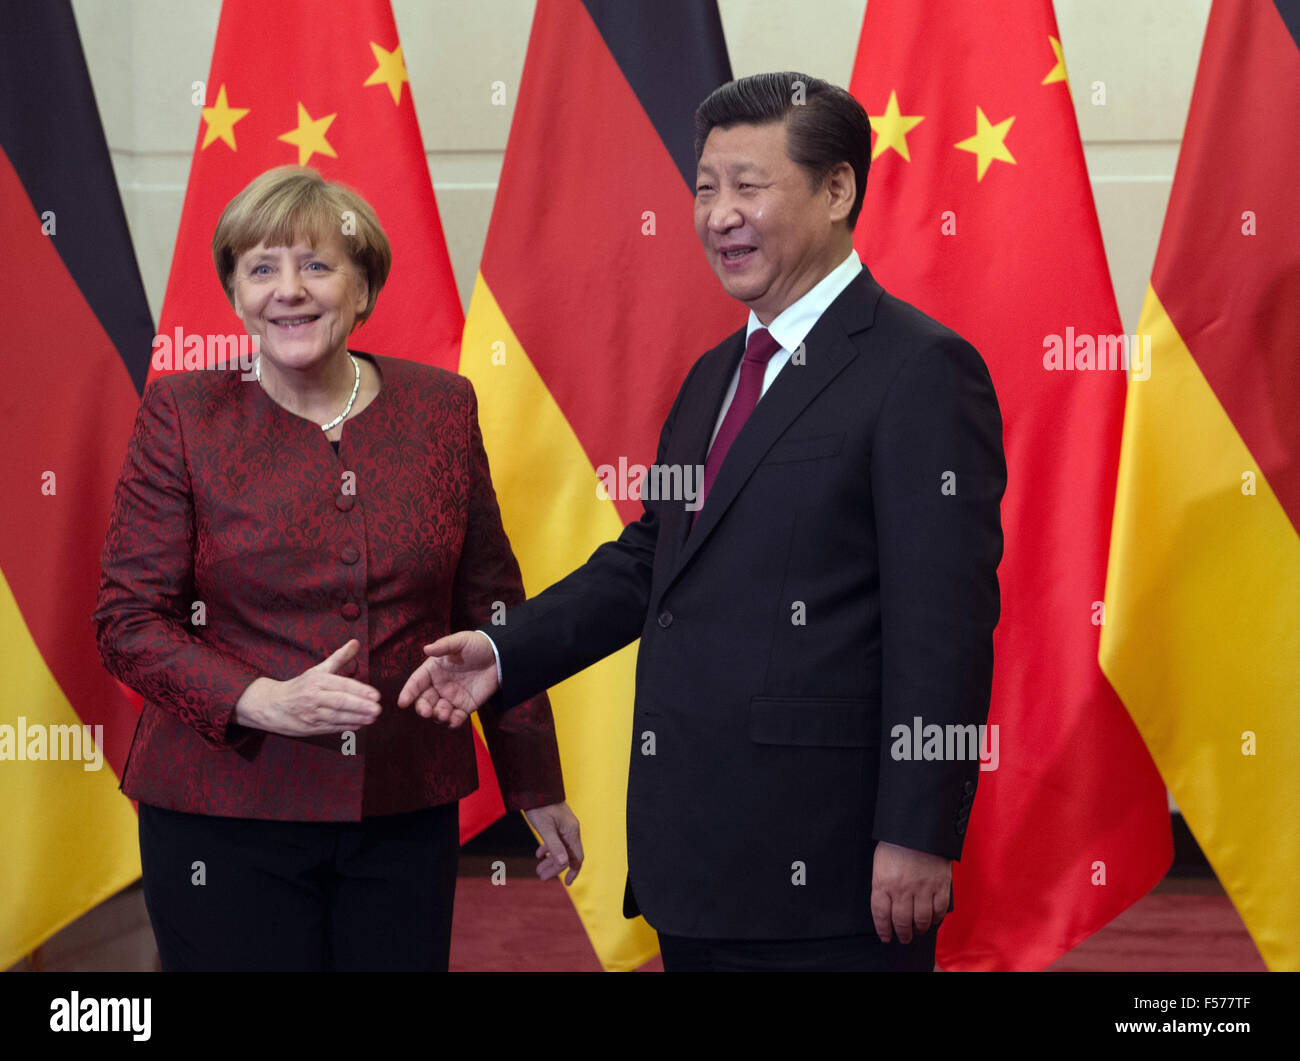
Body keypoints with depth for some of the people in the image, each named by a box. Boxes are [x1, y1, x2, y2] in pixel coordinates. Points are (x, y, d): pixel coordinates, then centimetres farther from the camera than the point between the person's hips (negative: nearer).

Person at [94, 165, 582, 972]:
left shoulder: (440, 406, 5)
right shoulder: (183, 415, -2)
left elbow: (490, 604, 11)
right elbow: (129, 619, -4)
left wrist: (536, 785, 14)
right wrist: (263, 702, -19)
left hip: (405, 814, 2)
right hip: (227, 816, -2)